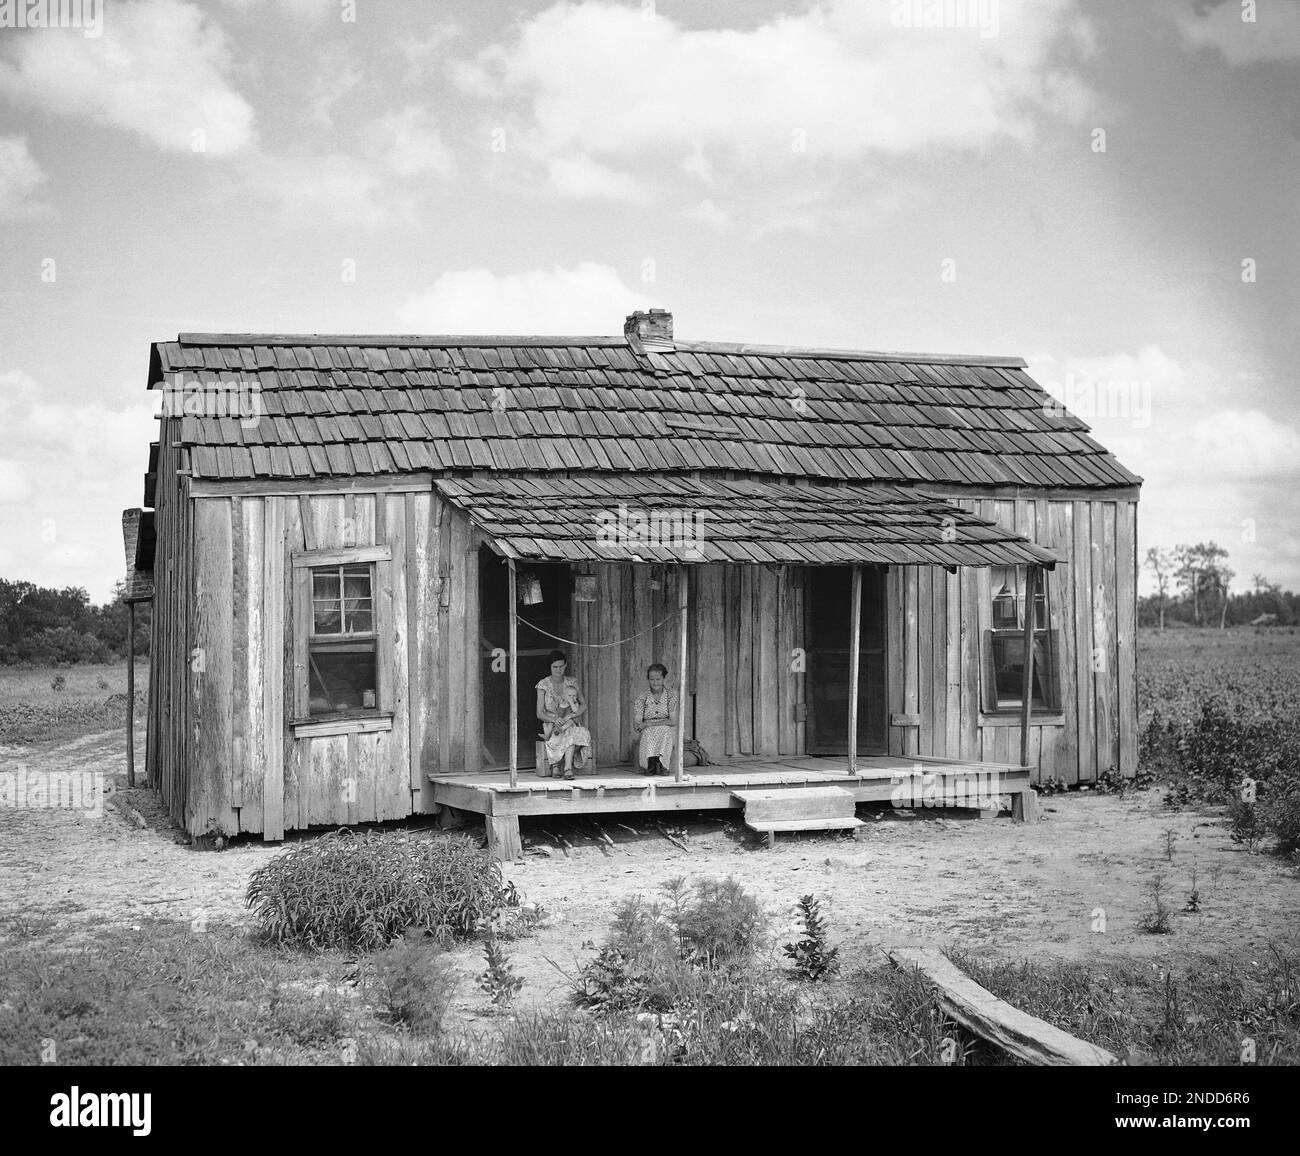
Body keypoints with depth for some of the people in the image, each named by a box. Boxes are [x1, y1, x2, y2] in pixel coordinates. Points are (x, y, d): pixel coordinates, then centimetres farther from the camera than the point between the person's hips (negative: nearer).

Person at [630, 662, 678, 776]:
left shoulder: (671, 695, 0)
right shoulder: (641, 698, 1)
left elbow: (673, 721, -8)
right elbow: (636, 724, -6)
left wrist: (648, 724, -16)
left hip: (667, 731, 0)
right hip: (646, 734, 0)